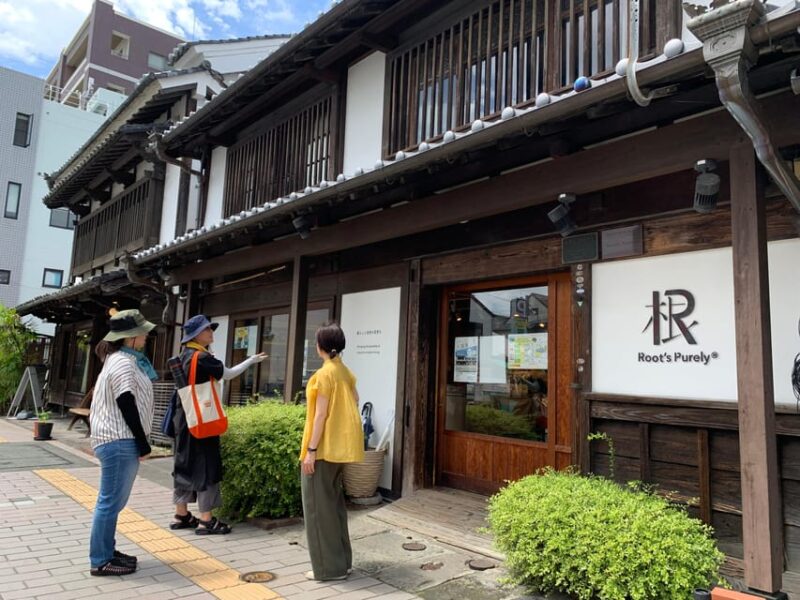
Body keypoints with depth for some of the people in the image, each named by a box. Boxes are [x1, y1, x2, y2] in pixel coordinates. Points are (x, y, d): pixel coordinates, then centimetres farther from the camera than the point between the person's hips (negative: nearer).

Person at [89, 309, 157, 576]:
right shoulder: (122, 363, -15)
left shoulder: (124, 360, 16)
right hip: (119, 441, -10)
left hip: (120, 440, 10)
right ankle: (100, 560, 6)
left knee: (113, 501, 16)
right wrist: (143, 443, -15)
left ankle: (106, 552, 26)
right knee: (111, 502, -3)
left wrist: (139, 442, 18)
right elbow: (127, 406, -19)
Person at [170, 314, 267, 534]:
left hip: (185, 418, 9)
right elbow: (228, 374, -13)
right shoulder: (201, 357, -17)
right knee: (206, 466, -3)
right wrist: (252, 360, -4)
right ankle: (206, 520, 1)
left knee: (186, 465, 14)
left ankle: (181, 515, 22)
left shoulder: (185, 355, 11)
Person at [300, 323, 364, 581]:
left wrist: (310, 450, -16)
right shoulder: (345, 372, 9)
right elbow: (353, 405, 12)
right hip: (339, 445, 9)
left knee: (319, 504, 1)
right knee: (334, 501, 17)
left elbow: (321, 414, -18)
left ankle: (328, 567, 9)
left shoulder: (324, 373, -15)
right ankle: (342, 561, 25)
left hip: (324, 447, -9)